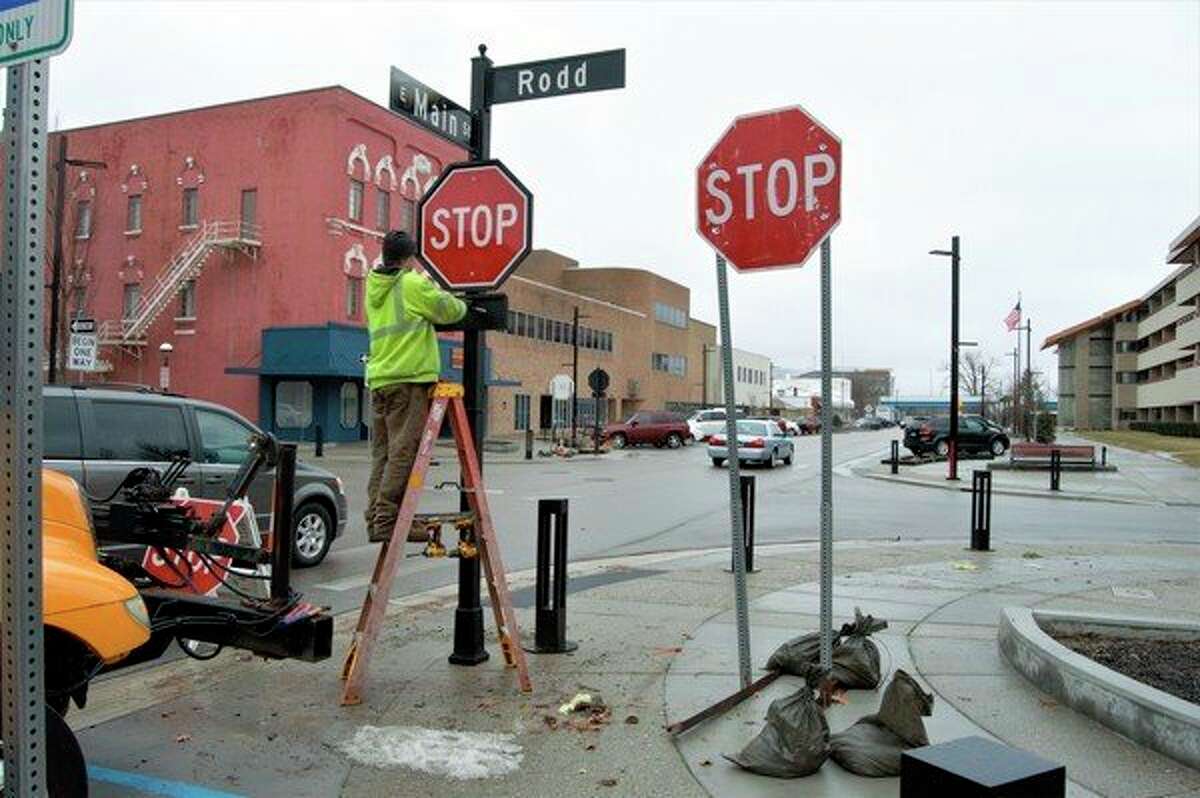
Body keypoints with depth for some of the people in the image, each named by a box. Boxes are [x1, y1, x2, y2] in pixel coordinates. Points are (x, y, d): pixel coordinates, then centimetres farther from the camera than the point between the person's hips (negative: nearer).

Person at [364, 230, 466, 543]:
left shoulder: (374, 288, 19)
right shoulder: (414, 284, -4)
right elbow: (450, 311, 0)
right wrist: (459, 303, 22)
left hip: (379, 381, 8)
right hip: (410, 379, -8)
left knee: (382, 454, 9)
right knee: (403, 453, -8)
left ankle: (376, 520, 10)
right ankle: (386, 520, -11)